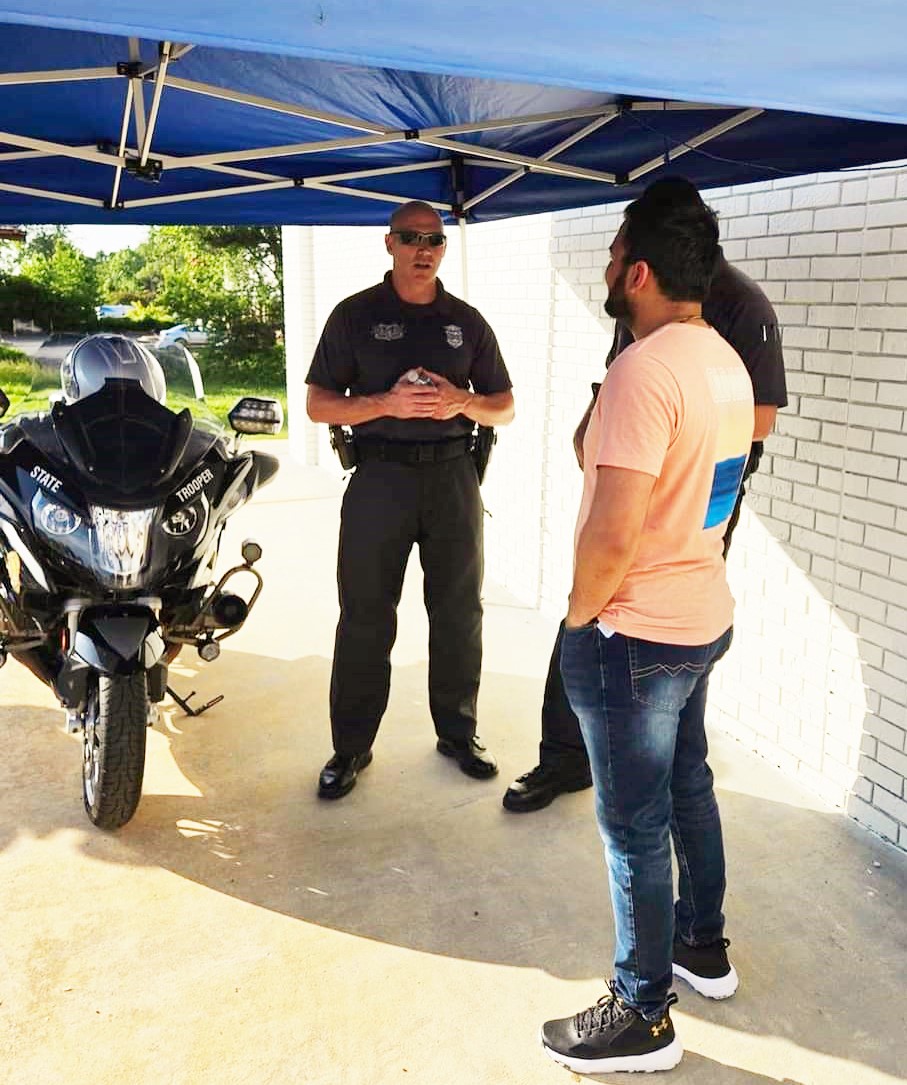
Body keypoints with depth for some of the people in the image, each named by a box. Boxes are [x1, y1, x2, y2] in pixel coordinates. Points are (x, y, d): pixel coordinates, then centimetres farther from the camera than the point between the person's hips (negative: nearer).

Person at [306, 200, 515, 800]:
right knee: (365, 616, 1)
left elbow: (504, 408, 13)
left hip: (453, 474, 3)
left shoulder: (468, 321, 11)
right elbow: (319, 405, 1)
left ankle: (458, 731, 23)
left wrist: (462, 401, -10)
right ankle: (352, 745, 12)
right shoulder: (356, 315, 4)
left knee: (459, 612, 8)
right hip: (380, 475, -2)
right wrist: (386, 402, -16)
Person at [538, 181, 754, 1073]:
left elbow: (613, 534, -28)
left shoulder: (643, 368, -24)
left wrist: (580, 614, -12)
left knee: (635, 826, 4)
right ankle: (704, 943, 43)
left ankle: (643, 1015, 21)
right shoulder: (726, 361, 6)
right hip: (702, 616, 10)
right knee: (687, 785, 24)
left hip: (634, 633, -9)